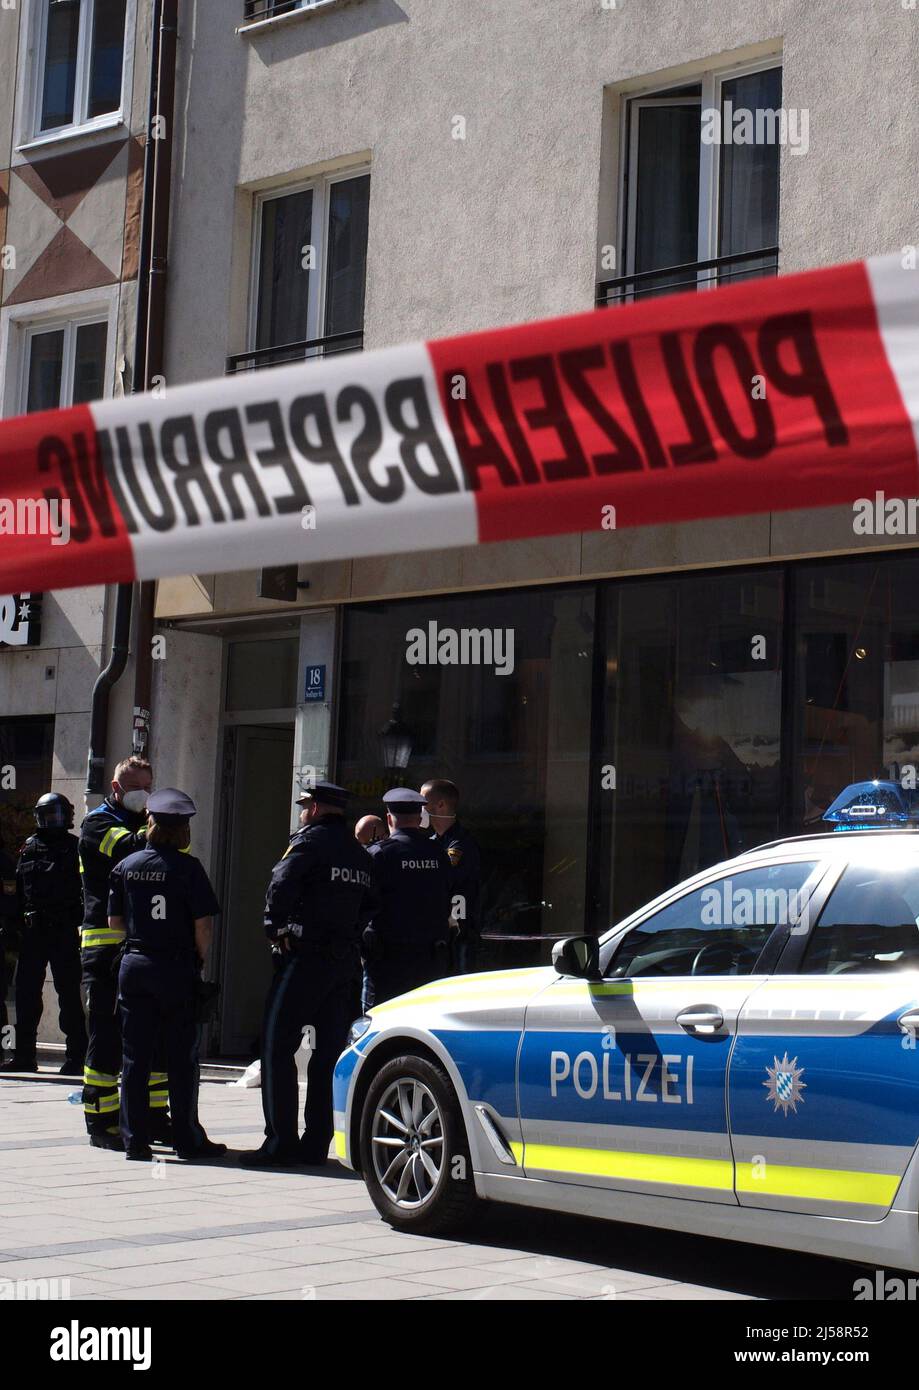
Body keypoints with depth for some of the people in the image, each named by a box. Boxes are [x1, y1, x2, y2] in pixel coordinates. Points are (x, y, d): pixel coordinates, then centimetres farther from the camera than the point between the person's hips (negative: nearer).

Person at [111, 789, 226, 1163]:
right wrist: (201, 959, 4)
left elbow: (114, 921, 8)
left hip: (134, 966, 4)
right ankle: (187, 1140, 9)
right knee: (181, 1058, 4)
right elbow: (203, 924, -12)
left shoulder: (126, 866, 3)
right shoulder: (187, 867, -9)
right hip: (176, 967, -3)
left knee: (135, 1057, 7)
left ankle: (135, 1140, 7)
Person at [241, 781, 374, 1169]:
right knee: (330, 1052, 8)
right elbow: (368, 907, 18)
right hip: (346, 961, 7)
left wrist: (276, 928, -7)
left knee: (277, 1048, -3)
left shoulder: (310, 841, -6)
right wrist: (348, 938, 15)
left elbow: (281, 887, -19)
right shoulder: (360, 854, 17)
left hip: (305, 958, -7)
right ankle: (316, 1144, 8)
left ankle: (280, 1140, -7)